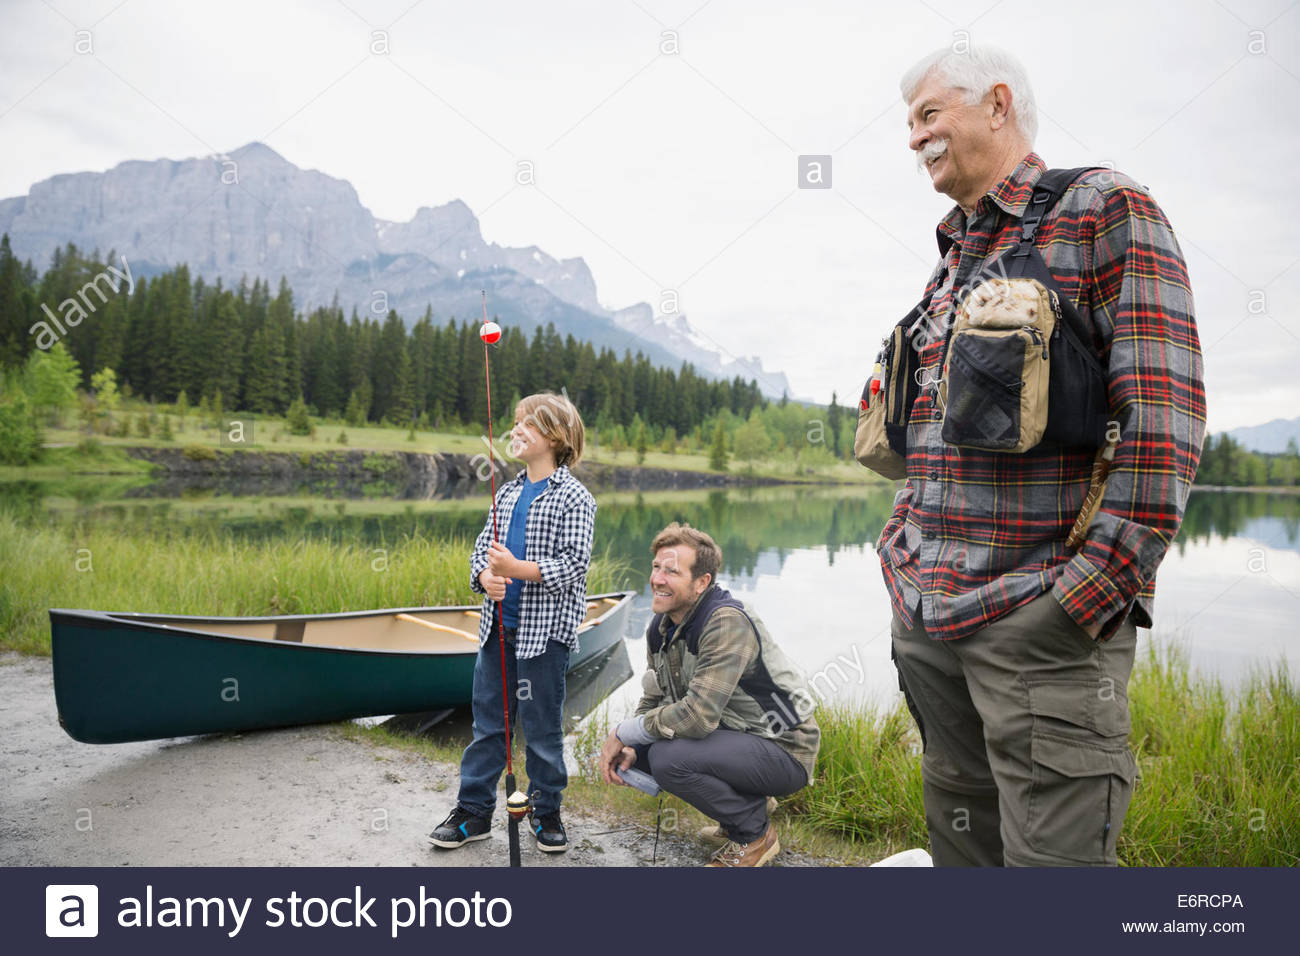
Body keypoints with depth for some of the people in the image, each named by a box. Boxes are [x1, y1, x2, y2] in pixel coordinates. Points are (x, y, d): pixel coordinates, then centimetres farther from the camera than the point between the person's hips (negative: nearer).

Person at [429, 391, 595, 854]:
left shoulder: (573, 498, -8)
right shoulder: (507, 493, 13)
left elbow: (574, 563, -15)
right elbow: (483, 546, 12)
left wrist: (516, 568, -23)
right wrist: (486, 577, -11)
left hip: (546, 630, -6)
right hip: (498, 626, 6)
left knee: (542, 725, 6)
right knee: (488, 720, 12)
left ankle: (546, 810, 24)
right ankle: (474, 810, 24)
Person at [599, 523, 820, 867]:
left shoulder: (727, 623, -26)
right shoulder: (661, 626, 1)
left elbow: (699, 715, -32)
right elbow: (654, 699, 10)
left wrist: (624, 732, -19)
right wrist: (626, 745, -10)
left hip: (782, 750, -9)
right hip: (730, 734, 9)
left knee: (668, 758, -27)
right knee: (636, 749, 2)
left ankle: (754, 833, -2)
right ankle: (745, 801, 14)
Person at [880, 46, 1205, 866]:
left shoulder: (1104, 210, -2)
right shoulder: (951, 260, 20)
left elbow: (1163, 414, -12)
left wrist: (1093, 588, -18)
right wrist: (905, 546, 15)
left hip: (1038, 617, -7)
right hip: (928, 613, 7)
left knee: (1053, 852, -3)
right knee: (961, 844, 15)